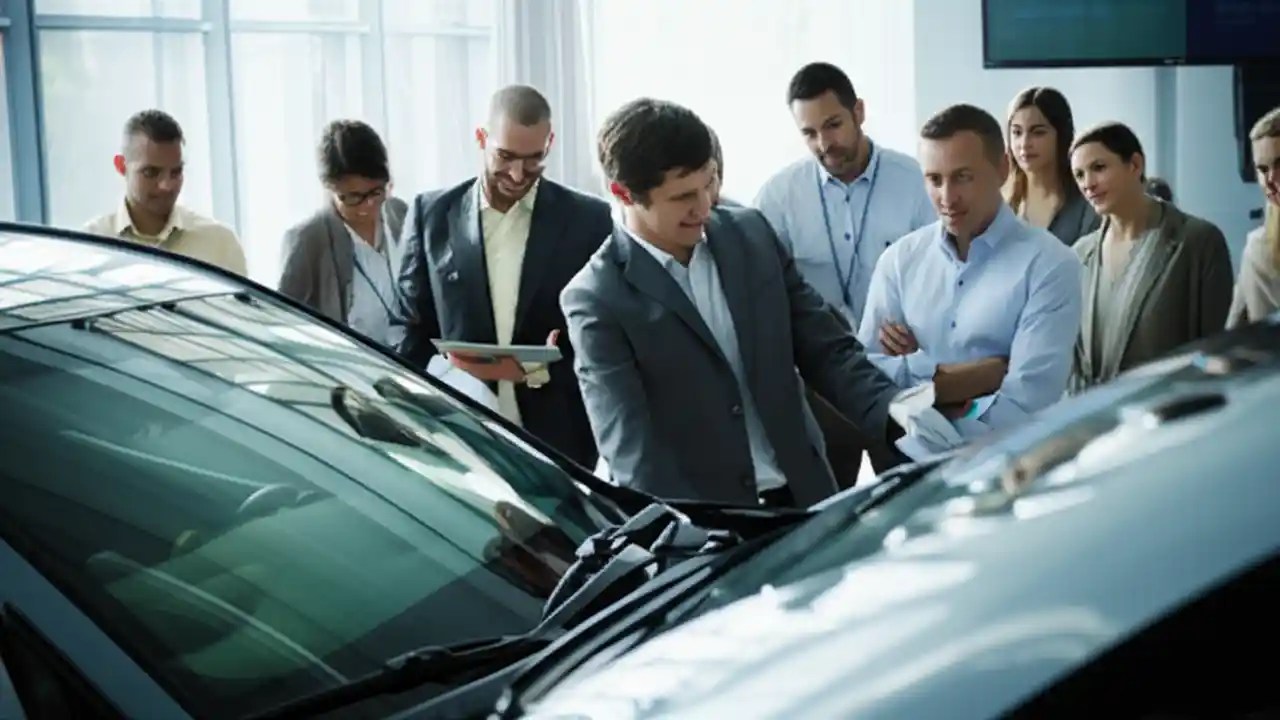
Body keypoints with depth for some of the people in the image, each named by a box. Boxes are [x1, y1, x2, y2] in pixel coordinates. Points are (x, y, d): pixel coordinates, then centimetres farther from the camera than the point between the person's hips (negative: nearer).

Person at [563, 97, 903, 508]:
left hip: (801, 499, 5)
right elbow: (629, 449, -16)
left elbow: (826, 350, 7)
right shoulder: (596, 299, -10)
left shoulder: (752, 235, 4)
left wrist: (896, 413, -9)